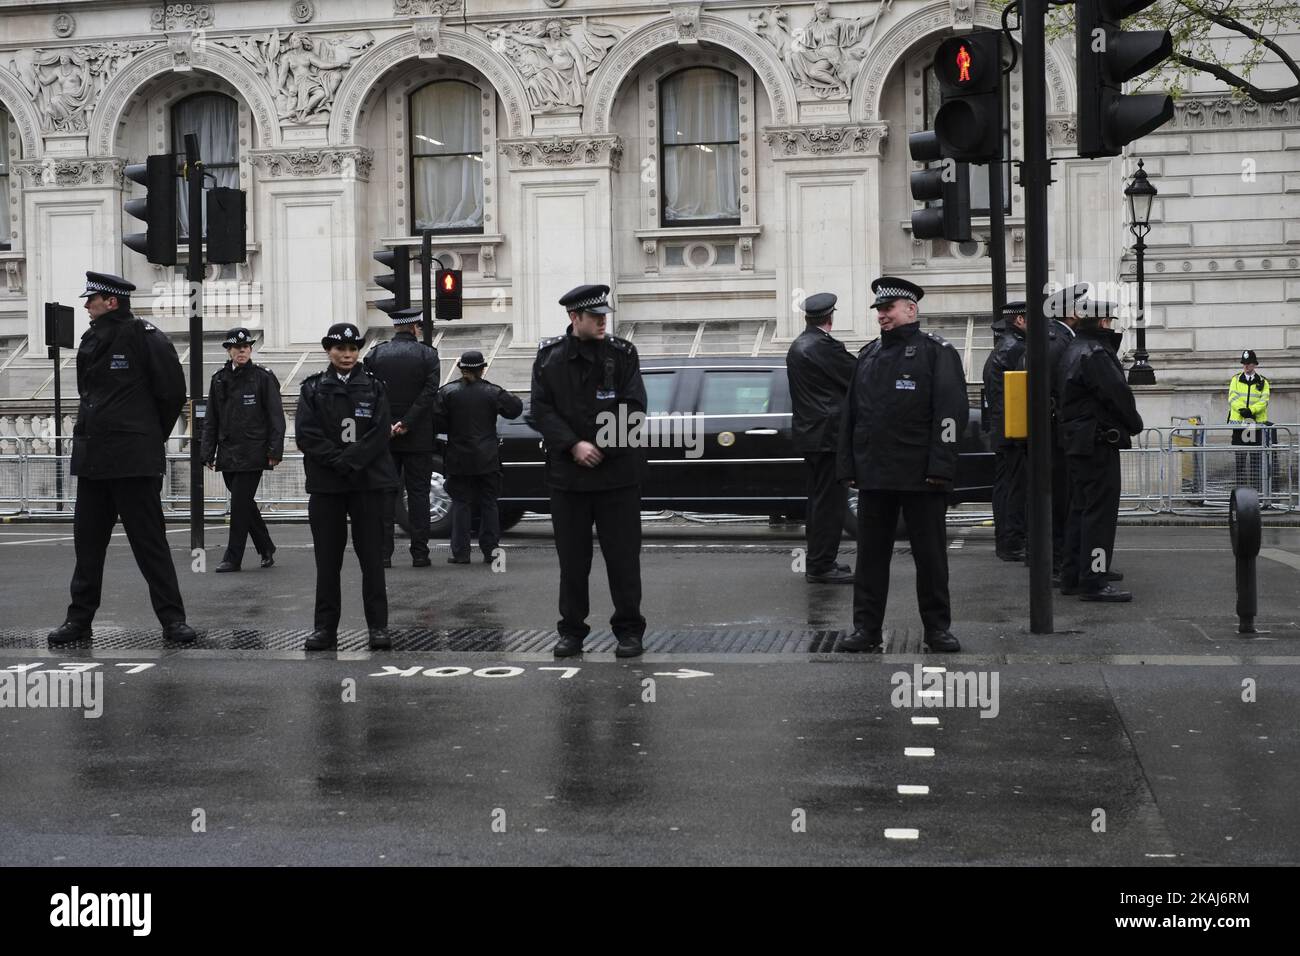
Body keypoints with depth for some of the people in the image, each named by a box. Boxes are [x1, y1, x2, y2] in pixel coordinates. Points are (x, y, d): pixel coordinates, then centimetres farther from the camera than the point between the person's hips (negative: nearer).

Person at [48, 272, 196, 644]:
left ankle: (172, 618, 4)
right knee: (87, 540, 10)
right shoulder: (91, 342, 12)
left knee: (150, 542, -3)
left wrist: (150, 437, 3)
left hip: (135, 460, -7)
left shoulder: (145, 338, -9)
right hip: (92, 458, 7)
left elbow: (172, 393, -7)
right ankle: (79, 619, 18)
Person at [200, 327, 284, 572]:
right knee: (244, 503, 11)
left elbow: (276, 417, -3)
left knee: (240, 504, -7)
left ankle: (233, 558, -1)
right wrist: (208, 452, 7)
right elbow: (210, 420, 13)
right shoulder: (219, 379, 11)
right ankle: (266, 548, 27)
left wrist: (275, 451, -10)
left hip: (252, 454, -5)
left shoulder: (263, 377, -2)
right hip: (228, 455, 5)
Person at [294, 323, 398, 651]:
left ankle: (378, 626, 5)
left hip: (368, 481, -1)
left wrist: (350, 460, -15)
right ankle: (326, 627, 10)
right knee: (327, 559, 4)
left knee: (372, 557, 1)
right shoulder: (313, 389, 7)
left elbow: (380, 433, -4)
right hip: (325, 484, 1)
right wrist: (338, 460, -14)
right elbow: (306, 434, -3)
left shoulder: (373, 387, 6)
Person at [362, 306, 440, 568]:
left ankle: (383, 553, 3)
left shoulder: (375, 354, 2)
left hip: (383, 437, 2)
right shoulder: (428, 354, -3)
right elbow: (429, 392, -13)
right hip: (418, 437, -1)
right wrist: (406, 423, -14)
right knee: (418, 492, 4)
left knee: (385, 494, 6)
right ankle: (419, 553, 2)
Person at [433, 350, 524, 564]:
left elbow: (437, 421, -7)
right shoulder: (492, 392, -4)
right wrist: (507, 396, 18)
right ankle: (490, 550, 8)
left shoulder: (447, 392, -4)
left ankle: (460, 552, 1)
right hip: (487, 460, 0)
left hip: (458, 460, 0)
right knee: (489, 504, 9)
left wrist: (453, 429, 10)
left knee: (461, 504, 5)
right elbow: (515, 408, 1)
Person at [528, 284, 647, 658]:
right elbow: (541, 410, -2)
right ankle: (571, 630, 18)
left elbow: (632, 410, -4)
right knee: (572, 557, 8)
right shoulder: (549, 357, 3)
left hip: (618, 473, -1)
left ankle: (629, 629, 12)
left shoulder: (622, 353, 0)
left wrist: (600, 449, -11)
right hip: (567, 473, 1)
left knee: (623, 555, 2)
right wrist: (574, 446, -13)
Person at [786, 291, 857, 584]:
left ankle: (817, 562, 21)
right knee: (830, 502, -5)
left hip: (807, 435, 10)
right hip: (827, 435, -10)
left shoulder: (797, 346, 14)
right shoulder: (825, 346, -16)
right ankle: (822, 566, -4)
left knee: (819, 501, 16)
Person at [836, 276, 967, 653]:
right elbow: (850, 415, 16)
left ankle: (937, 628, 13)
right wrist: (848, 467, 9)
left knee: (930, 554, 4)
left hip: (920, 477, -5)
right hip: (874, 476, 5)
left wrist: (939, 468, -15)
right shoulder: (868, 354, 15)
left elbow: (951, 414, -8)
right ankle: (866, 628, 13)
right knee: (871, 554, 7)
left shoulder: (938, 352, -2)